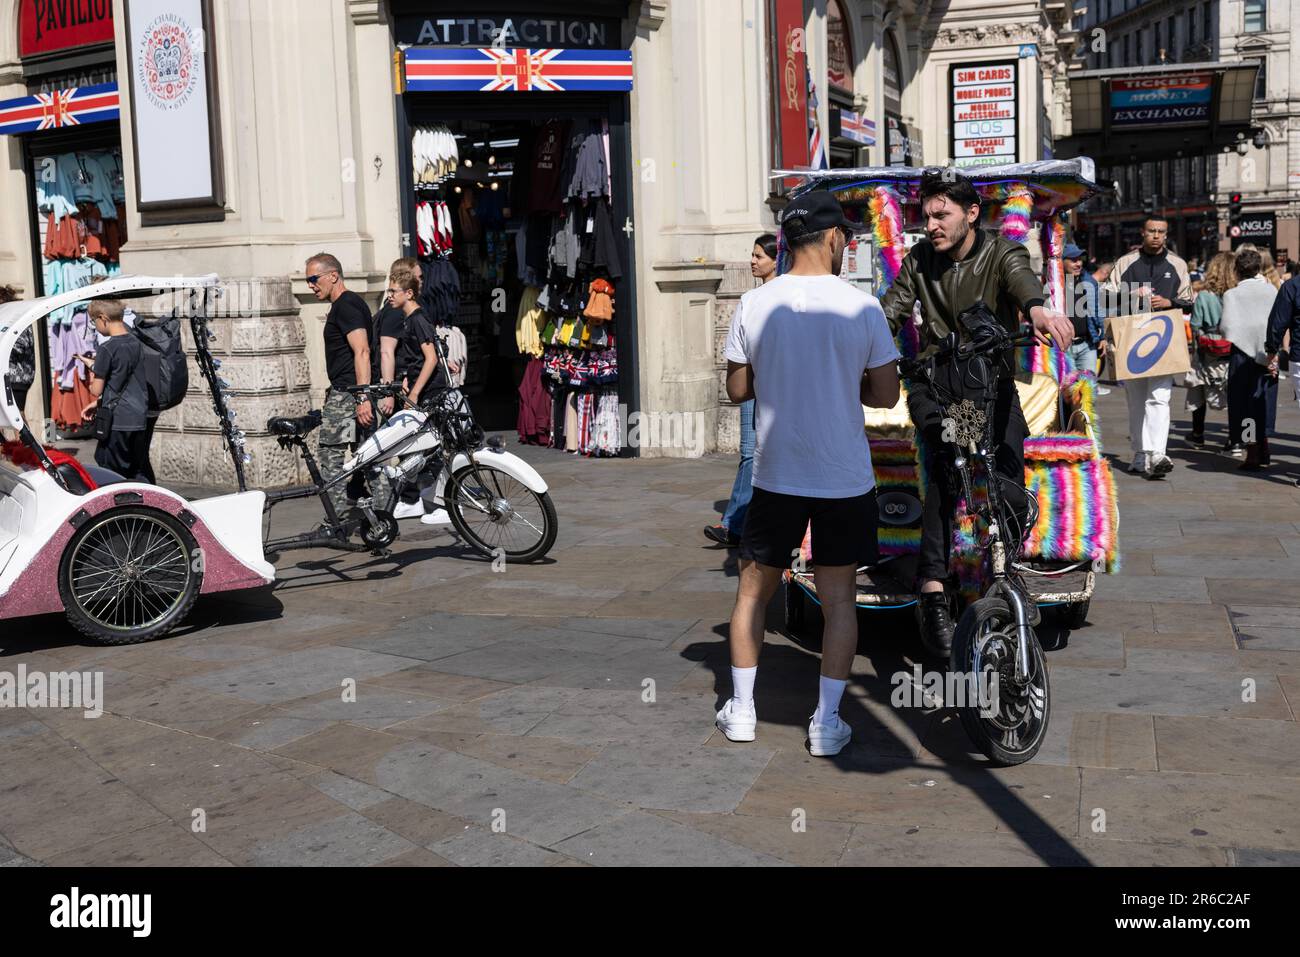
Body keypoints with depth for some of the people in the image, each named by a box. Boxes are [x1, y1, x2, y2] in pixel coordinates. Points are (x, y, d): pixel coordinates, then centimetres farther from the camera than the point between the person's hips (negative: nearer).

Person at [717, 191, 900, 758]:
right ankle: (827, 723, 13)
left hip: (776, 476, 1)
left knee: (754, 589, 16)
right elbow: (885, 395, -4)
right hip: (845, 478, -1)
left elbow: (737, 389, 1)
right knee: (839, 597, 9)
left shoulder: (755, 305, -6)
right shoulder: (862, 307, -9)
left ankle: (742, 711, 22)